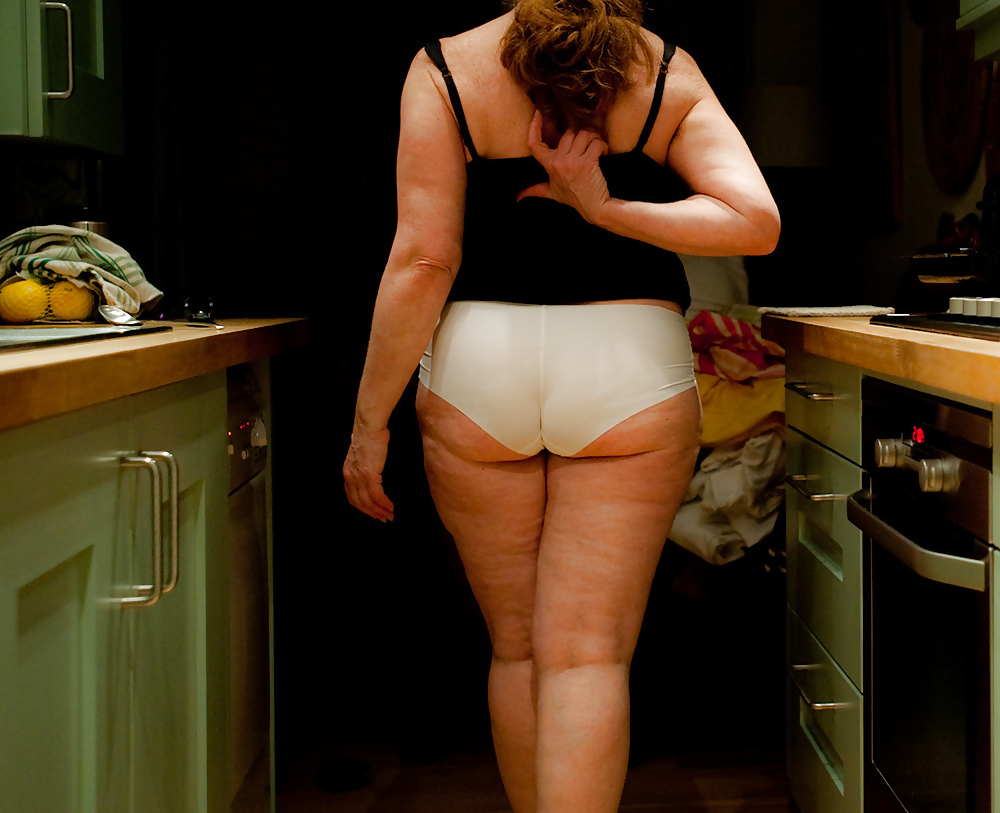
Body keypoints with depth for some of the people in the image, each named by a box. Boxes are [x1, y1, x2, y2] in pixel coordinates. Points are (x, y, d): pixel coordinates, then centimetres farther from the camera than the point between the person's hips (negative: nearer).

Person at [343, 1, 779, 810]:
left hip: (478, 361, 0)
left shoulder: (445, 70, -3)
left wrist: (371, 419, -3)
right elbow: (755, 223, -11)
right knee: (588, 654, 1)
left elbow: (423, 259, -8)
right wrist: (606, 208, -8)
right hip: (631, 363, 0)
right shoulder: (671, 74, 2)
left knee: (517, 646, 15)